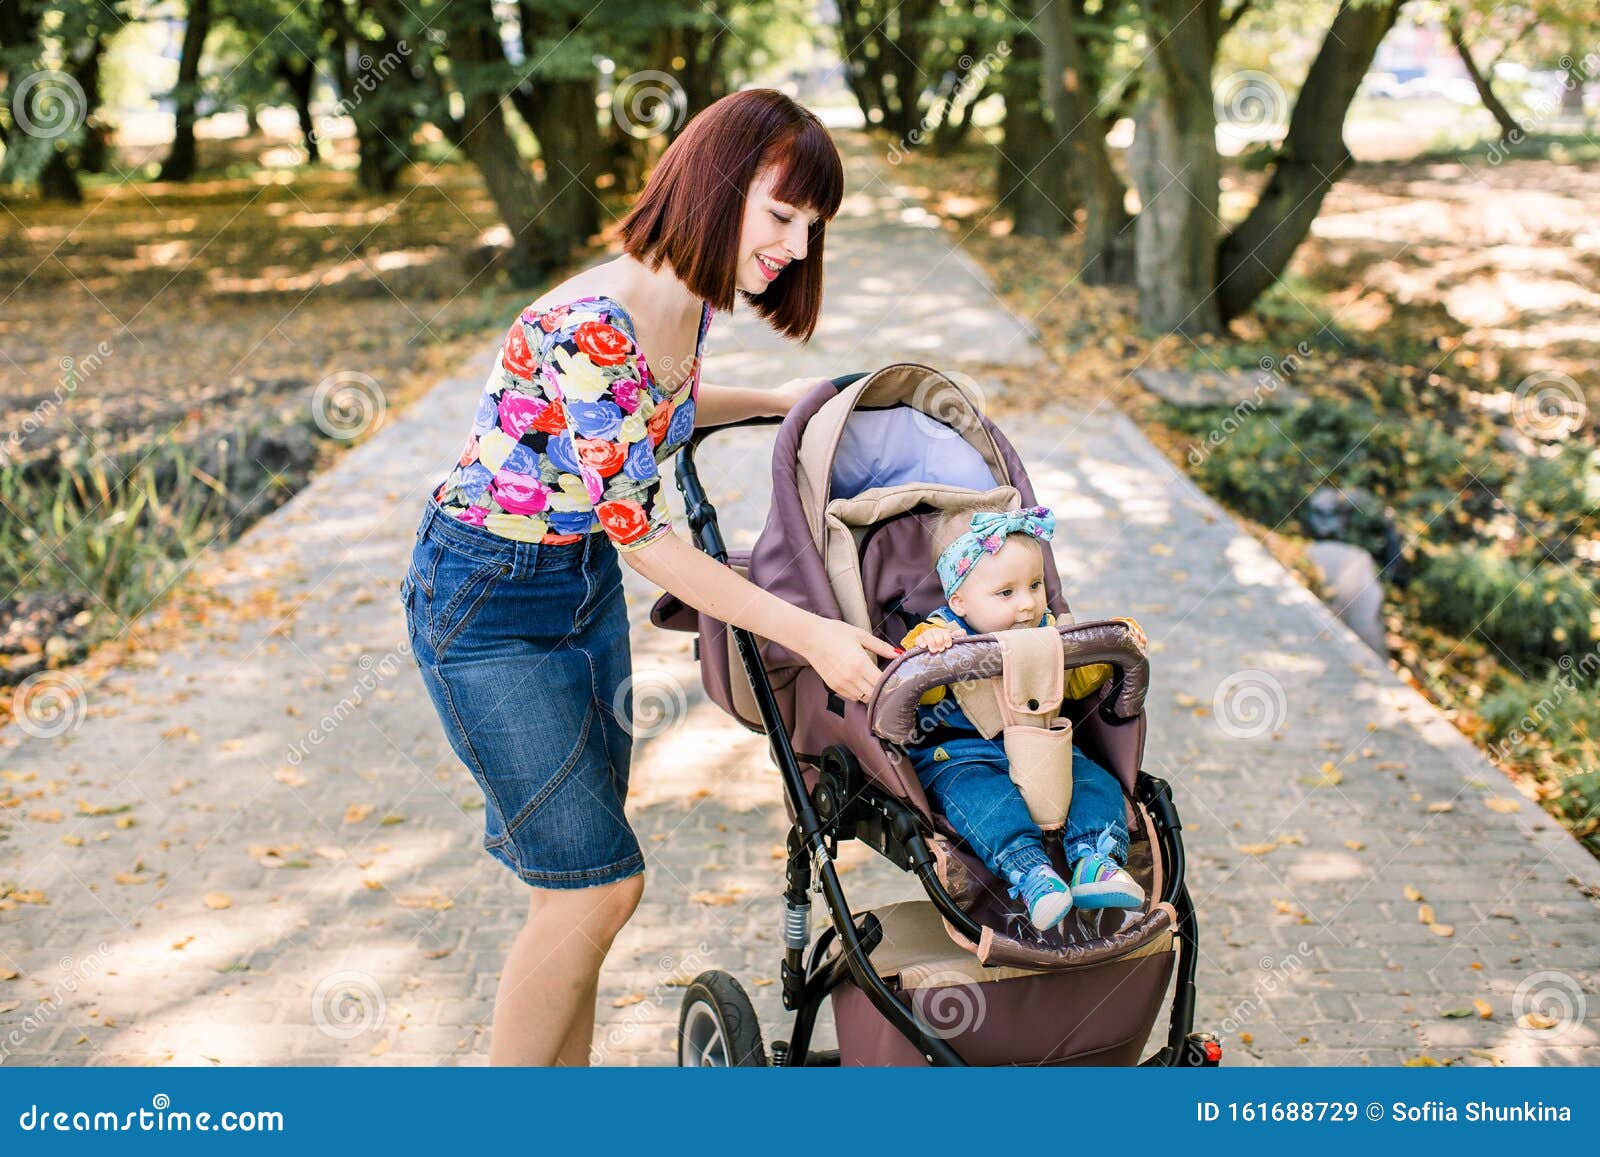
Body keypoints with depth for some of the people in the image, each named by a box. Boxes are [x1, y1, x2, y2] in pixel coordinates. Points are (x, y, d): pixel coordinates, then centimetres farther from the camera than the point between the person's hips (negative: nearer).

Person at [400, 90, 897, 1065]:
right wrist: (807, 634, -27)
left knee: (584, 875, 12)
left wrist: (773, 400, 20)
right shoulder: (590, 327, -30)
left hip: (585, 583, 8)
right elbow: (640, 534, -27)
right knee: (599, 880, -4)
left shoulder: (687, 306, -3)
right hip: (487, 601, -8)